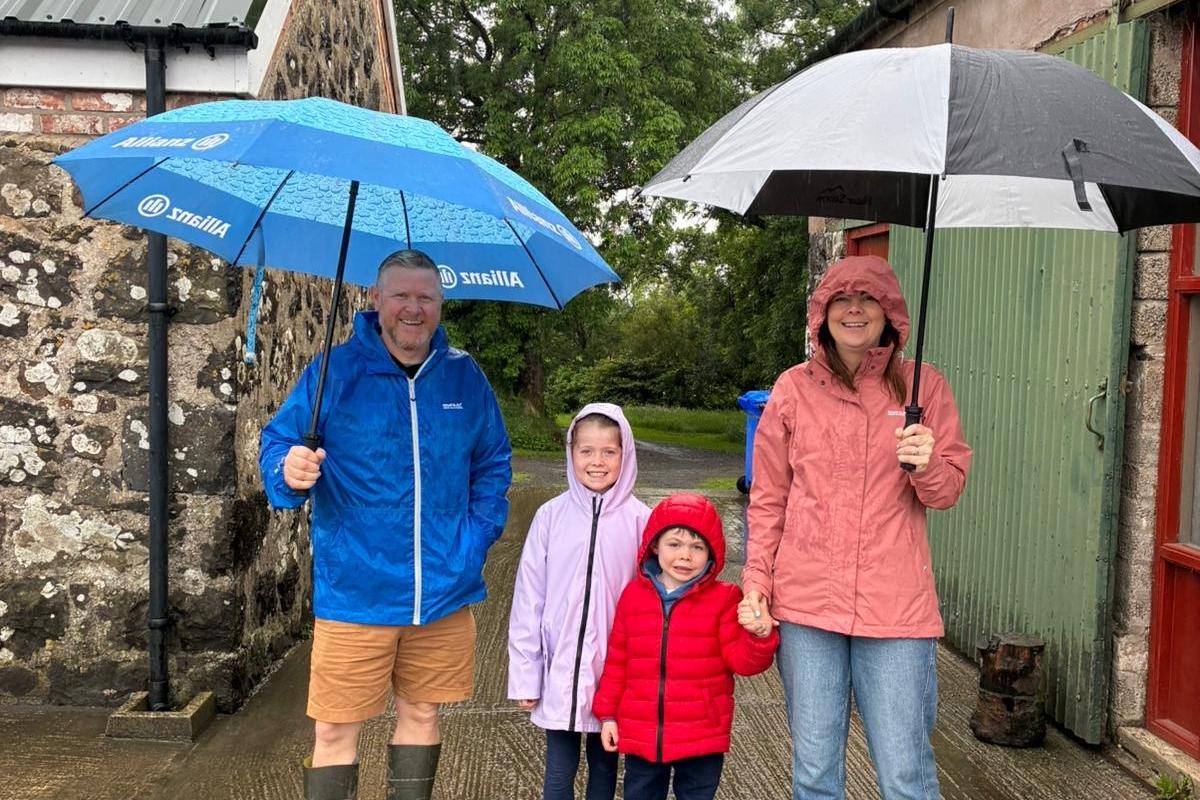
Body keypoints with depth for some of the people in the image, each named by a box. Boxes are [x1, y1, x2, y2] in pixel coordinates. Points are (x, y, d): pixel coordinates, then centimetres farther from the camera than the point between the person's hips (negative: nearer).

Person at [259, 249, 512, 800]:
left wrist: (477, 537, 0)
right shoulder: (333, 372, -5)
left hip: (444, 594, 3)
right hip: (355, 595, -2)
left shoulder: (464, 377, 3)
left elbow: (493, 465, 12)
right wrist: (289, 471, -28)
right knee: (336, 730, 4)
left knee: (421, 714, 16)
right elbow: (277, 445, -6)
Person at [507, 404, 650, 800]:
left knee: (605, 765, 16)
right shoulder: (551, 516, -6)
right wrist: (525, 676, 0)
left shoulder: (639, 519, -8)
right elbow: (529, 599, -1)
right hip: (560, 669, 0)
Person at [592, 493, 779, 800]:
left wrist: (760, 636, -28)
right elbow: (617, 660, 8)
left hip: (702, 739, -2)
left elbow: (742, 660, -8)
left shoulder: (723, 598, -6)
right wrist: (608, 714, 8)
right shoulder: (633, 594, 1)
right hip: (640, 737, 2)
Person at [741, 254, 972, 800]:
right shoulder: (793, 388, 4)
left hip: (896, 606, -1)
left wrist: (928, 467, -16)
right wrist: (756, 582, 2)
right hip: (805, 602, 1)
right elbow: (767, 499, 9)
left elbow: (948, 491, 6)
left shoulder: (923, 386, 2)